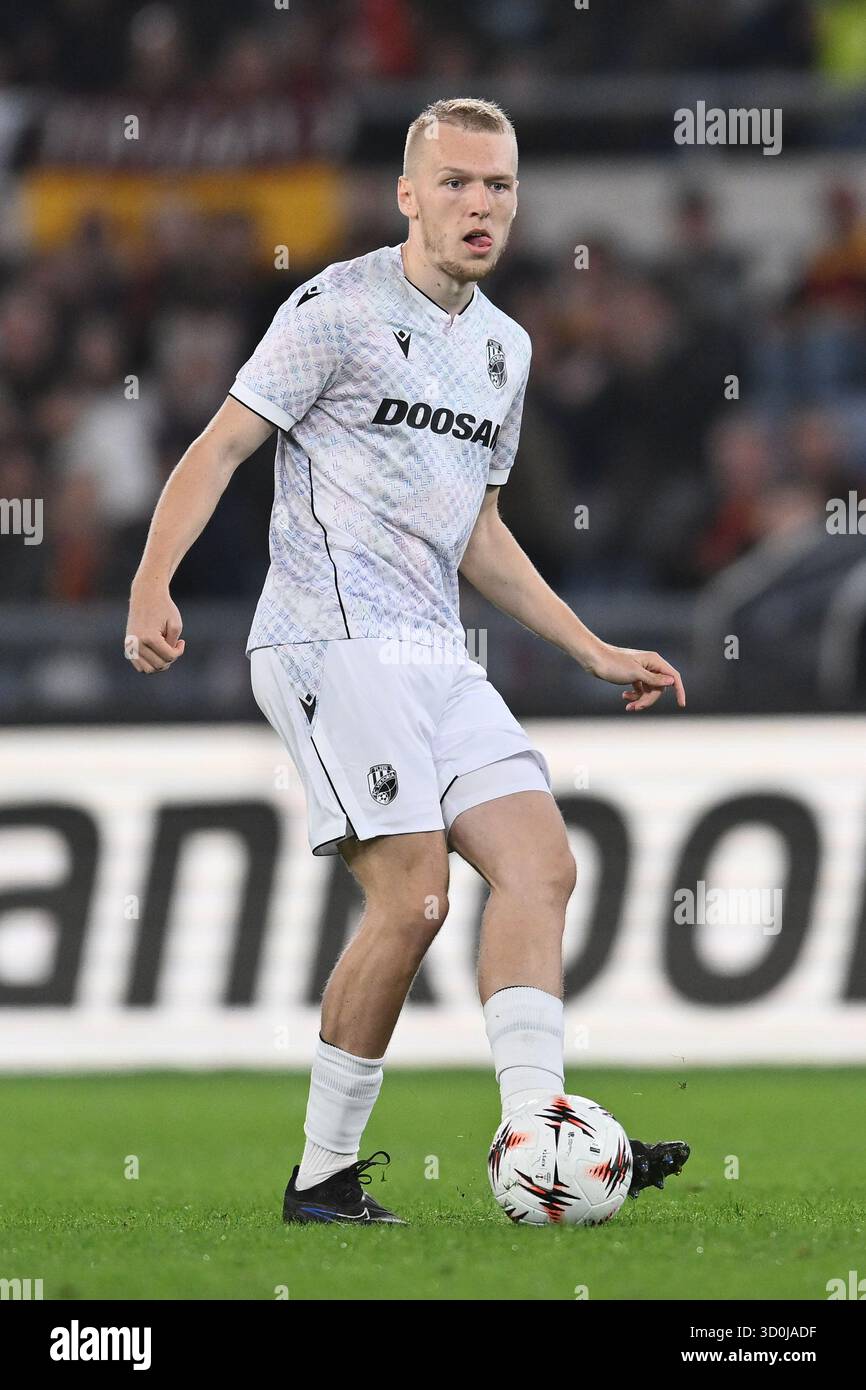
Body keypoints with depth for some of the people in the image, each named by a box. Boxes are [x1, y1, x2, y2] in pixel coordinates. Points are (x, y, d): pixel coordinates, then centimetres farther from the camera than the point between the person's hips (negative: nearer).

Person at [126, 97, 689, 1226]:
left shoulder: (503, 347, 19)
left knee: (540, 865, -7)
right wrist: (153, 585, -21)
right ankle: (324, 1172, -6)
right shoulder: (340, 308, -4)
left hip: (436, 658, 8)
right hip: (332, 643, -8)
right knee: (412, 896, -16)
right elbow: (220, 447, -6)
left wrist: (596, 653, 23)